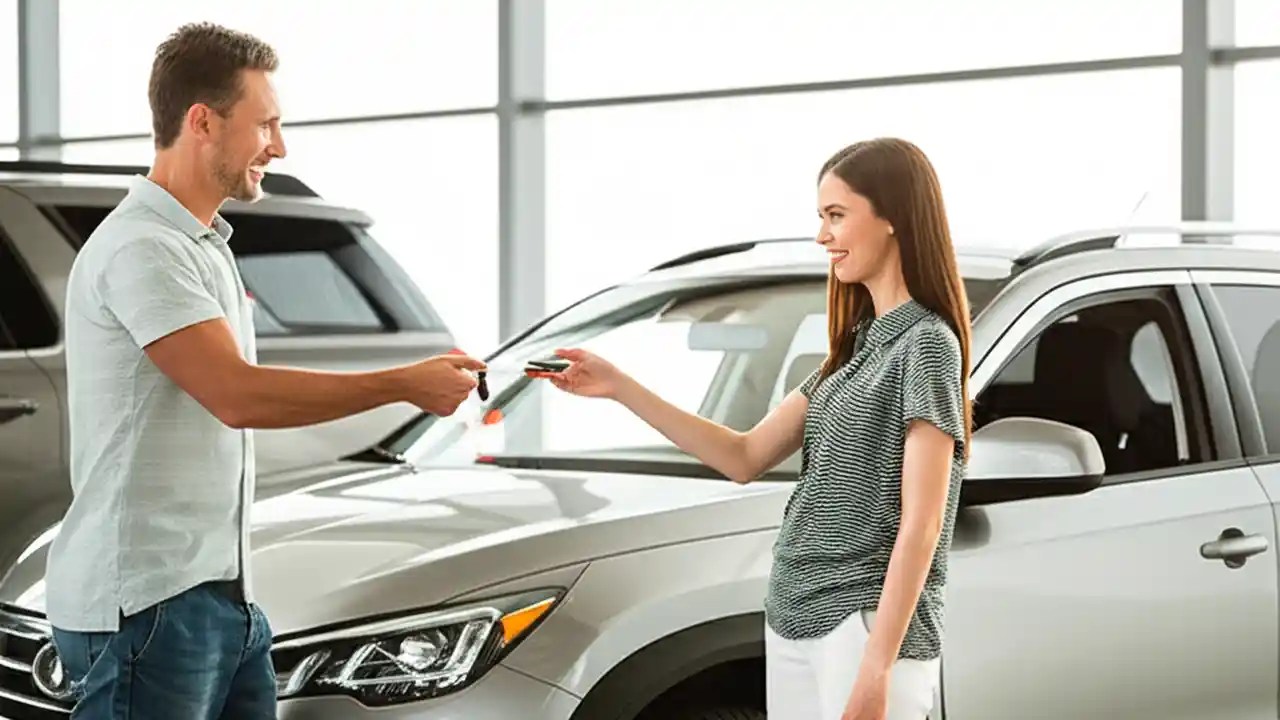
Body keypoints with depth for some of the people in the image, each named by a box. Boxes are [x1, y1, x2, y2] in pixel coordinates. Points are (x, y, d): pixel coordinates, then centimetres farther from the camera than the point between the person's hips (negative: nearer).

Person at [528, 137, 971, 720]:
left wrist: (876, 671, -21)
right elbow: (745, 458, 15)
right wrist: (619, 388, 9)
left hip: (867, 625, -8)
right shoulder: (859, 347, 16)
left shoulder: (926, 344, -10)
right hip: (794, 624, 8)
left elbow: (920, 526, -15)